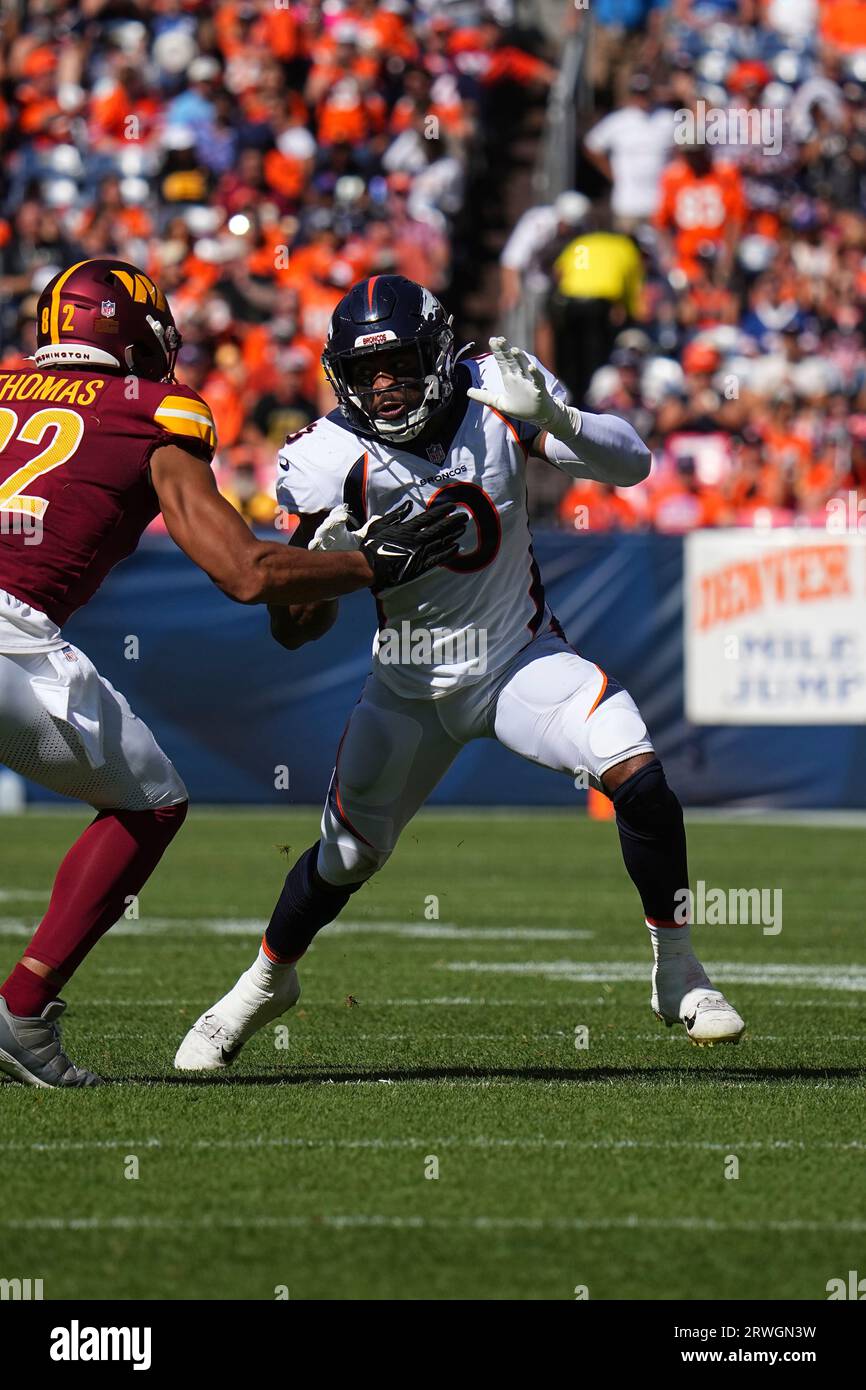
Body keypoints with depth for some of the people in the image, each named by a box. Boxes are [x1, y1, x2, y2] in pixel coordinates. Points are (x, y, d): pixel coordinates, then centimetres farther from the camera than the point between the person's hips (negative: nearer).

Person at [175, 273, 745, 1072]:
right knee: (347, 856, 6)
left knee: (636, 773, -23)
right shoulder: (331, 461, -17)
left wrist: (551, 419, -35)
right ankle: (265, 983, 37)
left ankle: (677, 974, -5)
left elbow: (630, 465, -17)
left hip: (521, 659, 0)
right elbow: (293, 631, -14)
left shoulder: (493, 399, -15)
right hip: (412, 684, 0)